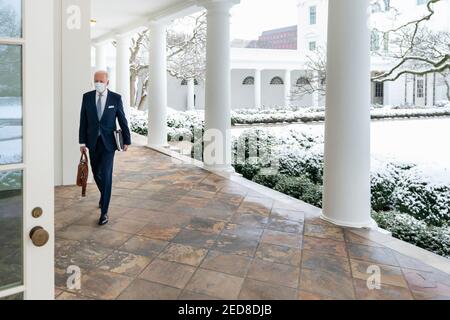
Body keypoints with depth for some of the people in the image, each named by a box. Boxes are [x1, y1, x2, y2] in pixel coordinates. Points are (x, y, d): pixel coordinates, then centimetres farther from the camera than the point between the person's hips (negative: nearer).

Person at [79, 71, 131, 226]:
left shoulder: (116, 98, -5)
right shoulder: (87, 97, 0)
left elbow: (122, 120, 0)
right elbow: (83, 121, 2)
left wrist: (127, 140, 1)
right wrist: (82, 142, -1)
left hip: (108, 142, -3)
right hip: (92, 142, 3)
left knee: (106, 175, -9)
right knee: (96, 173, 14)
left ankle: (104, 212, -3)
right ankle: (104, 195, 44)